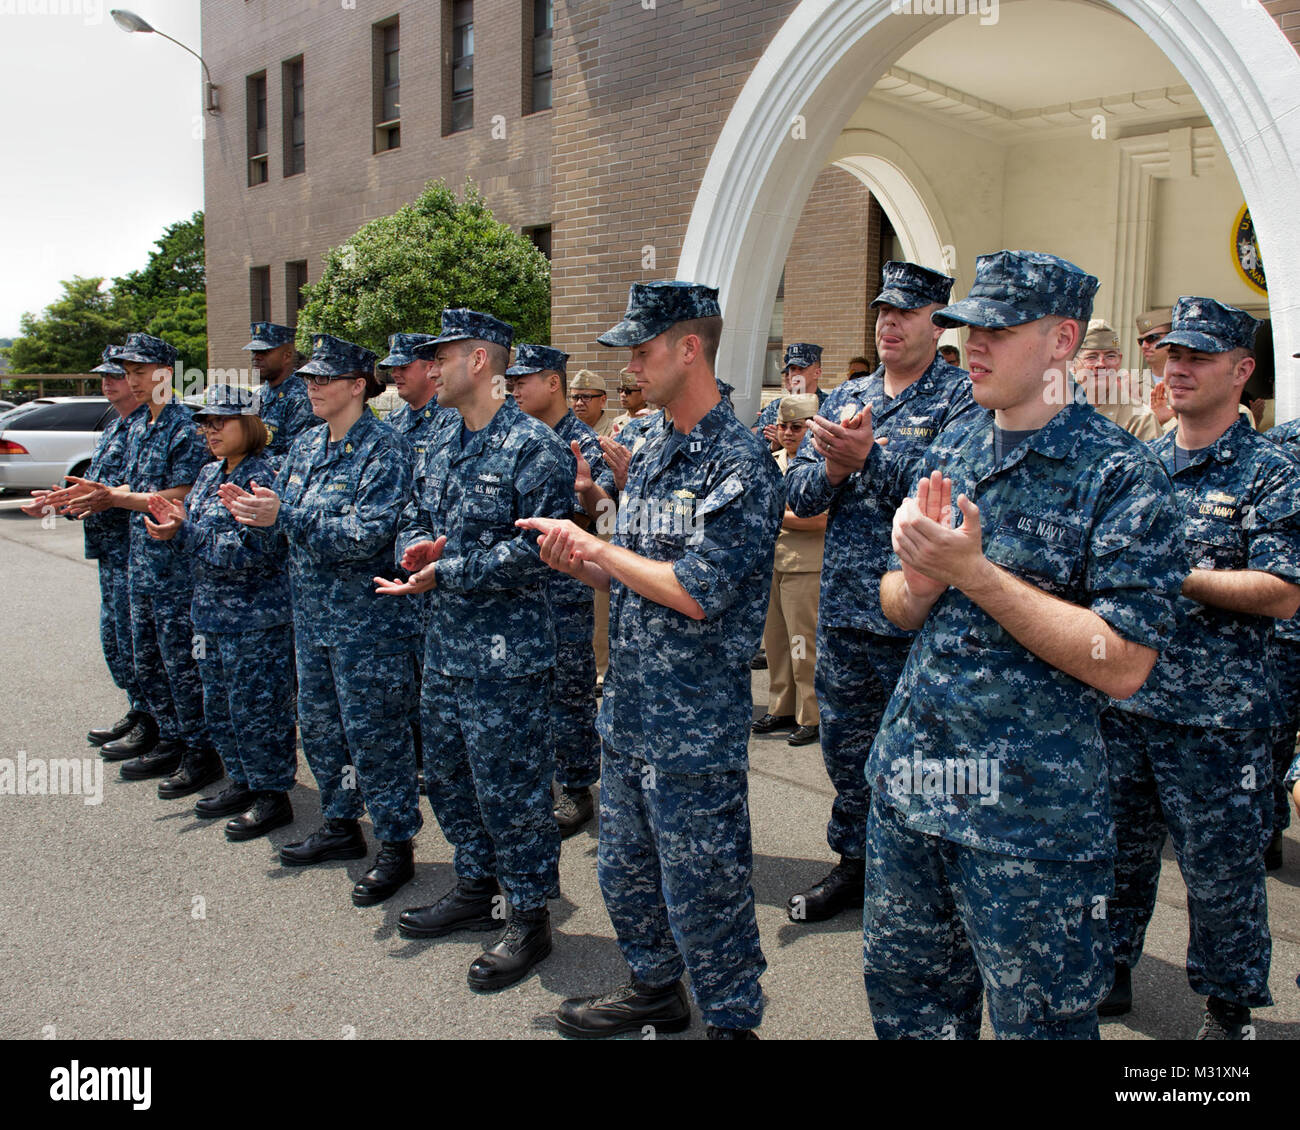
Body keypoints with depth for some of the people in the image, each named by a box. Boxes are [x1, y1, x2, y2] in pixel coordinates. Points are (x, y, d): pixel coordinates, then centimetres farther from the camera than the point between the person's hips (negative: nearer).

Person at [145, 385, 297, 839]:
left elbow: (257, 553, -24)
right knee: (218, 706, 17)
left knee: (256, 708, 0)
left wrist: (186, 532, -21)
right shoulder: (209, 475, 11)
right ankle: (243, 783, 33)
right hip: (211, 613, 9)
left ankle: (273, 795, 14)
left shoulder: (263, 479, -16)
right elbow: (197, 544, 15)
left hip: (255, 620, -9)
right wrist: (173, 529, -7)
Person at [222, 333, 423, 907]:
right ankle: (341, 826, 36)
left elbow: (366, 537, -25)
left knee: (374, 735, 0)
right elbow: (281, 533, 12)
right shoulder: (306, 446, 10)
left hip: (368, 622, -8)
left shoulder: (385, 451, -14)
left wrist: (283, 515, -29)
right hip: (312, 617, 8)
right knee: (317, 727, 18)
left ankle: (396, 846, 15)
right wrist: (252, 514, -10)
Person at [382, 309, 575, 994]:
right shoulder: (444, 442, 13)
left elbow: (533, 549, -22)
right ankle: (475, 891, 38)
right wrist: (416, 547, -7)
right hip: (444, 646, 9)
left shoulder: (534, 448, -14)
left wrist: (442, 572, -19)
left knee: (510, 789, 1)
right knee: (447, 776, 19)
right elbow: (414, 519, 18)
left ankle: (529, 918, 17)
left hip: (506, 654, -9)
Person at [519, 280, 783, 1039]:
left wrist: (596, 547, -15)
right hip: (628, 712, 9)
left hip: (695, 728, -9)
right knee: (625, 875, 22)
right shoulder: (652, 454, 10)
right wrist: (582, 565, -3)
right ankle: (655, 990, 44)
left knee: (701, 893, 7)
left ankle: (733, 1022, 28)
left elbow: (696, 594, -24)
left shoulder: (739, 461, -17)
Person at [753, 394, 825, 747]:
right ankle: (782, 710, 24)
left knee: (804, 644, -4)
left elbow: (823, 519, -18)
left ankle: (811, 718, 6)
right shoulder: (773, 461, 16)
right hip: (771, 562, 8)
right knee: (774, 639, 12)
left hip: (806, 568, -7)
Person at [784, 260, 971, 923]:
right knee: (845, 742, 16)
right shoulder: (845, 397, 12)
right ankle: (852, 863, 34)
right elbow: (799, 494, 7)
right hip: (843, 608, 6)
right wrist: (833, 470, -13)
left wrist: (871, 457, -26)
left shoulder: (961, 400, -5)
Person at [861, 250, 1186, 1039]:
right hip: (909, 781, 6)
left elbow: (1122, 666, -19)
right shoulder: (948, 452, 7)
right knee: (904, 997, 20)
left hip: (1032, 812, -5)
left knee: (1038, 1020, 13)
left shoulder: (1121, 475, -12)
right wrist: (921, 577, -13)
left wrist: (972, 572, -21)